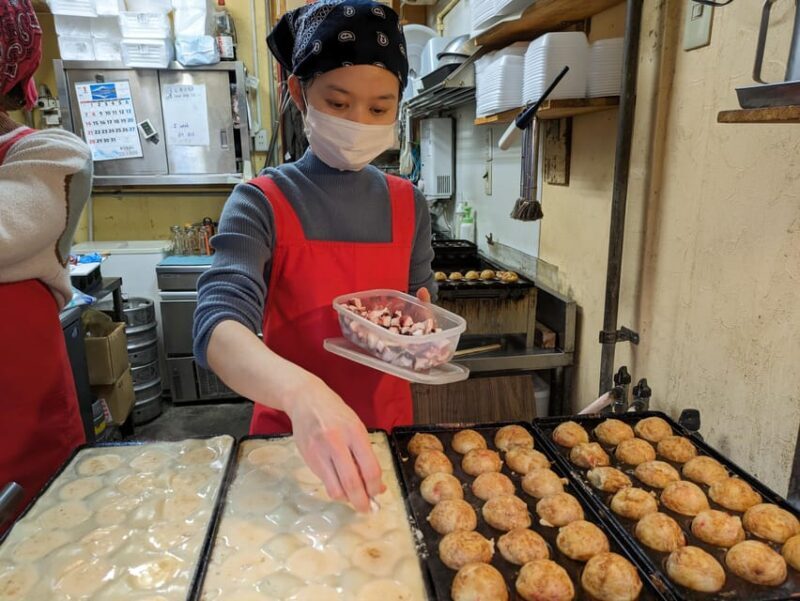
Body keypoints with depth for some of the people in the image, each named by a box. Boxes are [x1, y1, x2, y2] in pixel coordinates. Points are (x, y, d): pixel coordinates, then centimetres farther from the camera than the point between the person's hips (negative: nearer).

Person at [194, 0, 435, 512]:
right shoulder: (261, 202, -14)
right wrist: (300, 391, -46)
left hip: (387, 429, 3)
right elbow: (218, 330, -27)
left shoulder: (408, 205, -3)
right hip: (289, 432, -3)